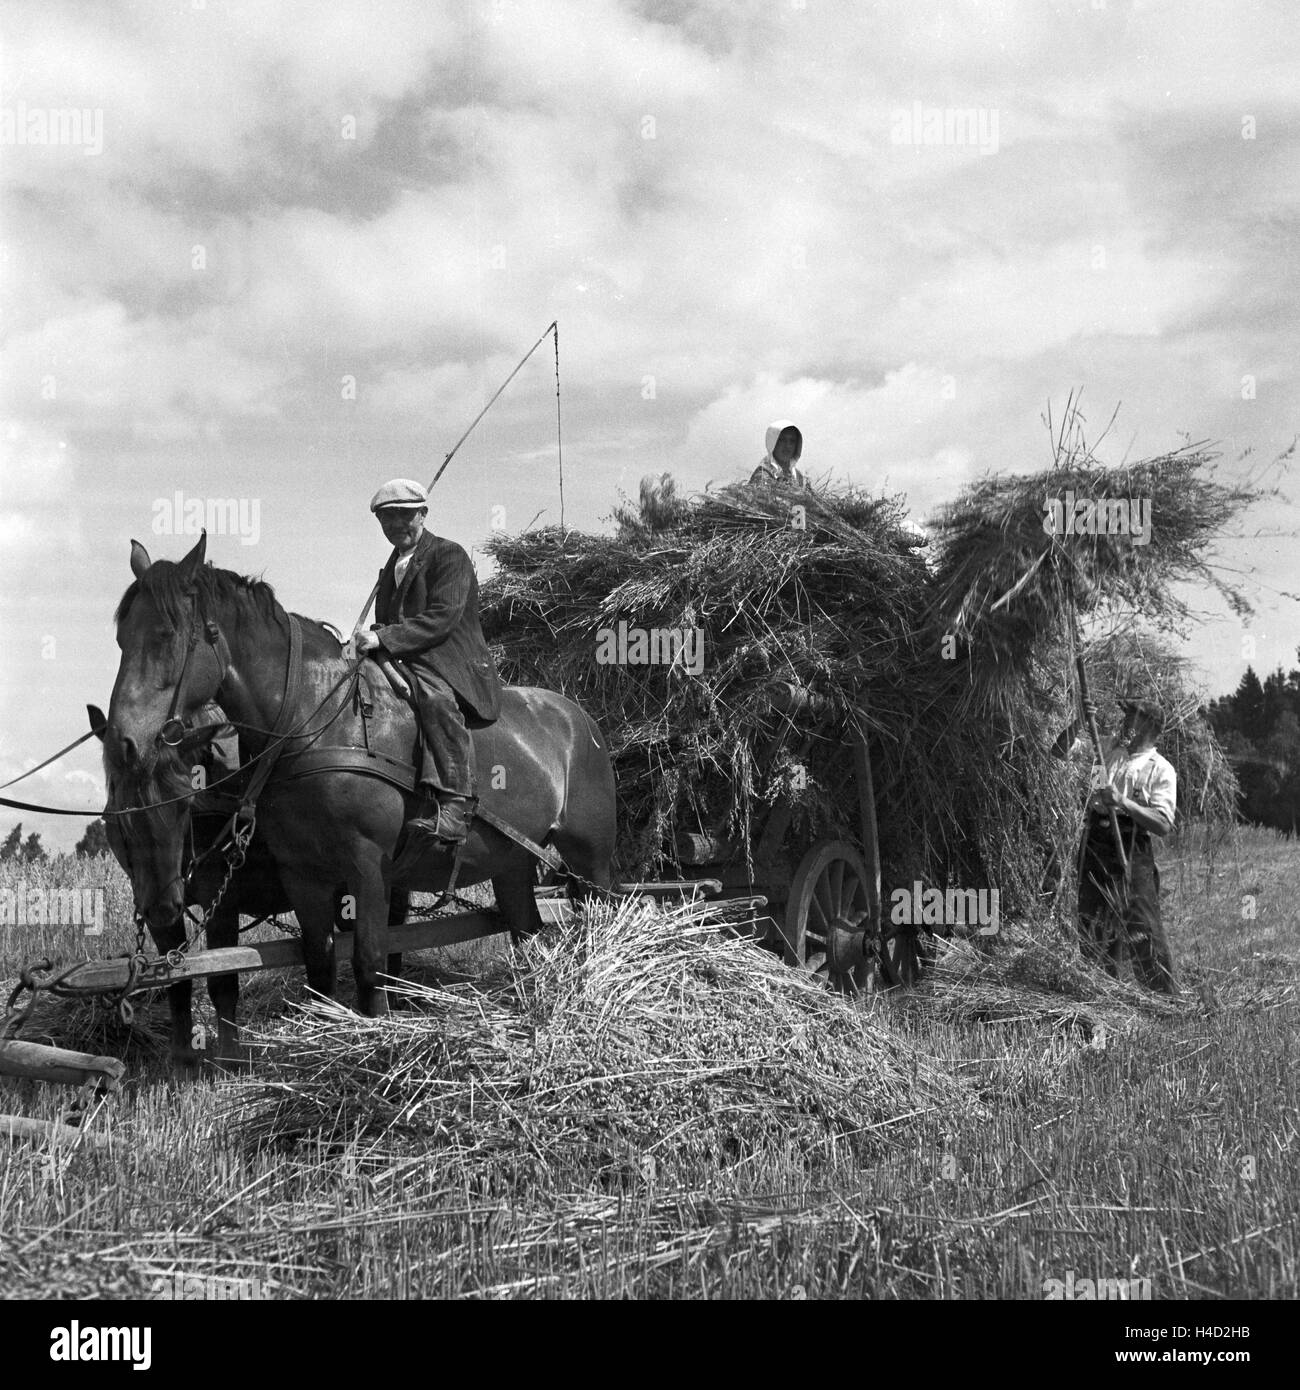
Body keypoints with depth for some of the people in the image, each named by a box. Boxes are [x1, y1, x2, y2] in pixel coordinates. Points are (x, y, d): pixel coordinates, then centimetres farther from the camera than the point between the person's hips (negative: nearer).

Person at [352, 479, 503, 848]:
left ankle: (454, 806, -45)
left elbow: (442, 619, -14)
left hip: (453, 668, -9)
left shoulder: (450, 555, 0)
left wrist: (384, 638, -22)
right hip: (402, 665, 9)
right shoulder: (392, 567, 26)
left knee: (436, 697, -40)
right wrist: (370, 639, 2)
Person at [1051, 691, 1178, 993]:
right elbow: (1060, 751, 12)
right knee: (1094, 928, 9)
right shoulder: (1107, 748, 13)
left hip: (1132, 849, -5)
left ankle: (1166, 997, -4)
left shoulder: (1161, 769, -2)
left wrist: (1123, 802, -20)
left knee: (1144, 930, -9)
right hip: (1094, 845, 5)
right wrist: (1079, 722, -2)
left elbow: (1163, 825, -10)